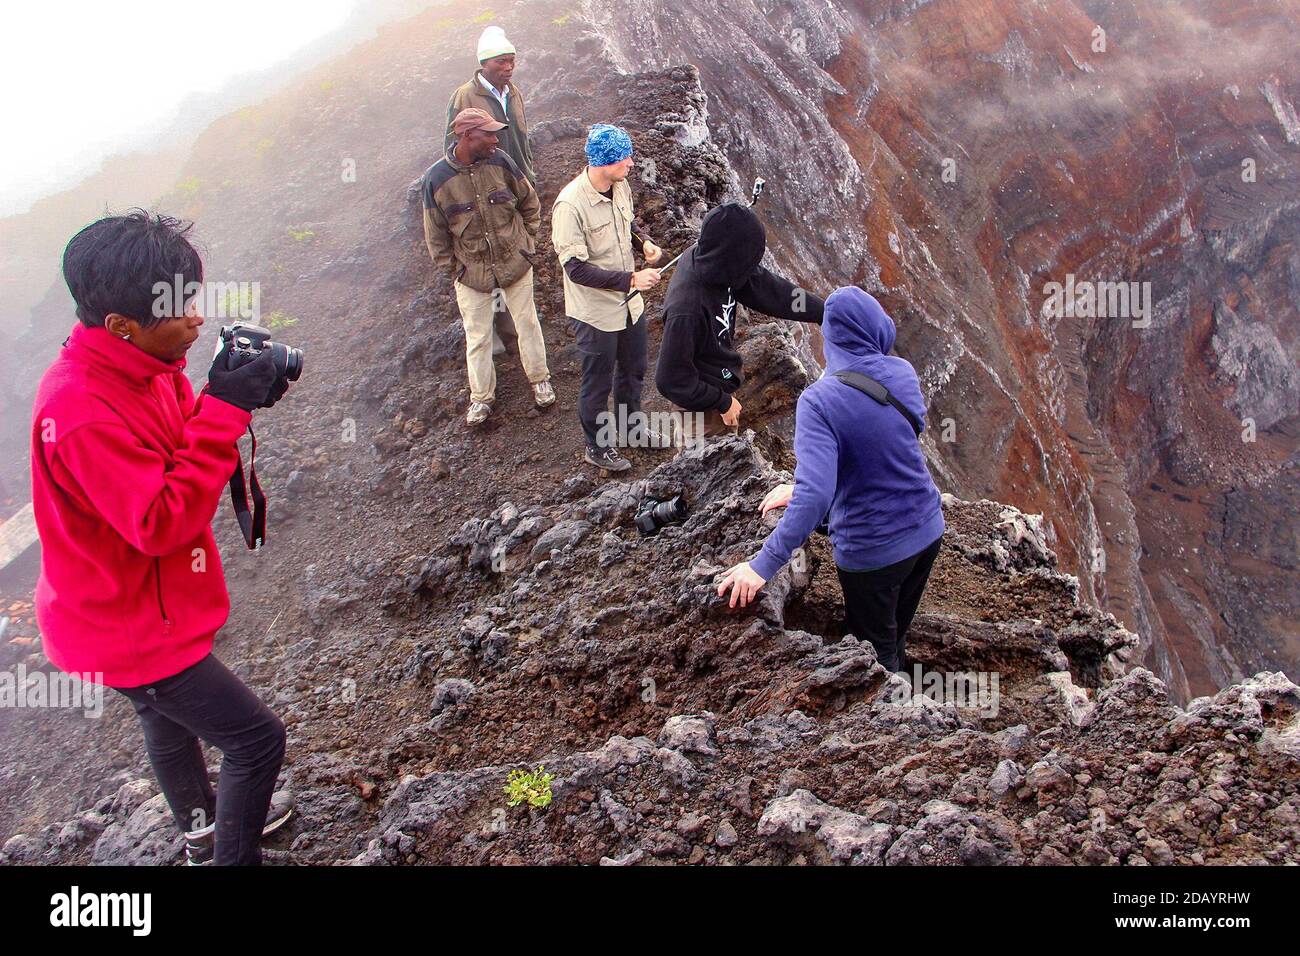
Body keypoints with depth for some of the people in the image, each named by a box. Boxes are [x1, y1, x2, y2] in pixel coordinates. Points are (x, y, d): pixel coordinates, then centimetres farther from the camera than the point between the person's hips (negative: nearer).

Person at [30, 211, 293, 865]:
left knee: (171, 722, 31)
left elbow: (179, 451, 4)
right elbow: (160, 523, -34)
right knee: (257, 739, -2)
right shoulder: (82, 413, -34)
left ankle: (205, 826, 55)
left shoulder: (140, 368, -5)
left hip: (151, 608, 10)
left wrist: (233, 395, -15)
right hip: (126, 632, -10)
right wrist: (223, 411, -34)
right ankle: (233, 856, 18)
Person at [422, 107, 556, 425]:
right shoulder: (436, 179, -17)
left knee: (527, 324, 16)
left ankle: (539, 379, 38)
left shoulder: (500, 162, -13)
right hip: (472, 274, -1)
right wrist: (452, 270, -3)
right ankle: (481, 396, 31)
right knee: (478, 338, 12)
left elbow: (530, 203, 3)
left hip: (516, 264, 1)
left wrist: (528, 243, 3)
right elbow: (436, 234, -5)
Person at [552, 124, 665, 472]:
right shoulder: (571, 205, -29)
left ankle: (631, 425, 51)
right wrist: (630, 280, -30)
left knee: (633, 369, 26)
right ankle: (597, 447, 34)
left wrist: (643, 241, -6)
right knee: (597, 383, 13)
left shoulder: (620, 187, -6)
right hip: (596, 312, -7)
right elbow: (577, 269, -28)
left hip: (629, 303, 7)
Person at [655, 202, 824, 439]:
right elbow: (671, 380, -28)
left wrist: (824, 312, 1)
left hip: (721, 385, 8)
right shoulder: (687, 310, -38)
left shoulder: (709, 261, -16)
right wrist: (722, 402, -17)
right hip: (703, 402, -8)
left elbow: (767, 288, -5)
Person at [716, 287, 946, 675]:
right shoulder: (902, 373, -7)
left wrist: (764, 564, -30)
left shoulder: (818, 400, -25)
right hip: (927, 529, 6)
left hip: (873, 551, -6)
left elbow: (815, 494, -34)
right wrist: (801, 490, 7)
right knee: (898, 632, 30)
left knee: (875, 650, 19)